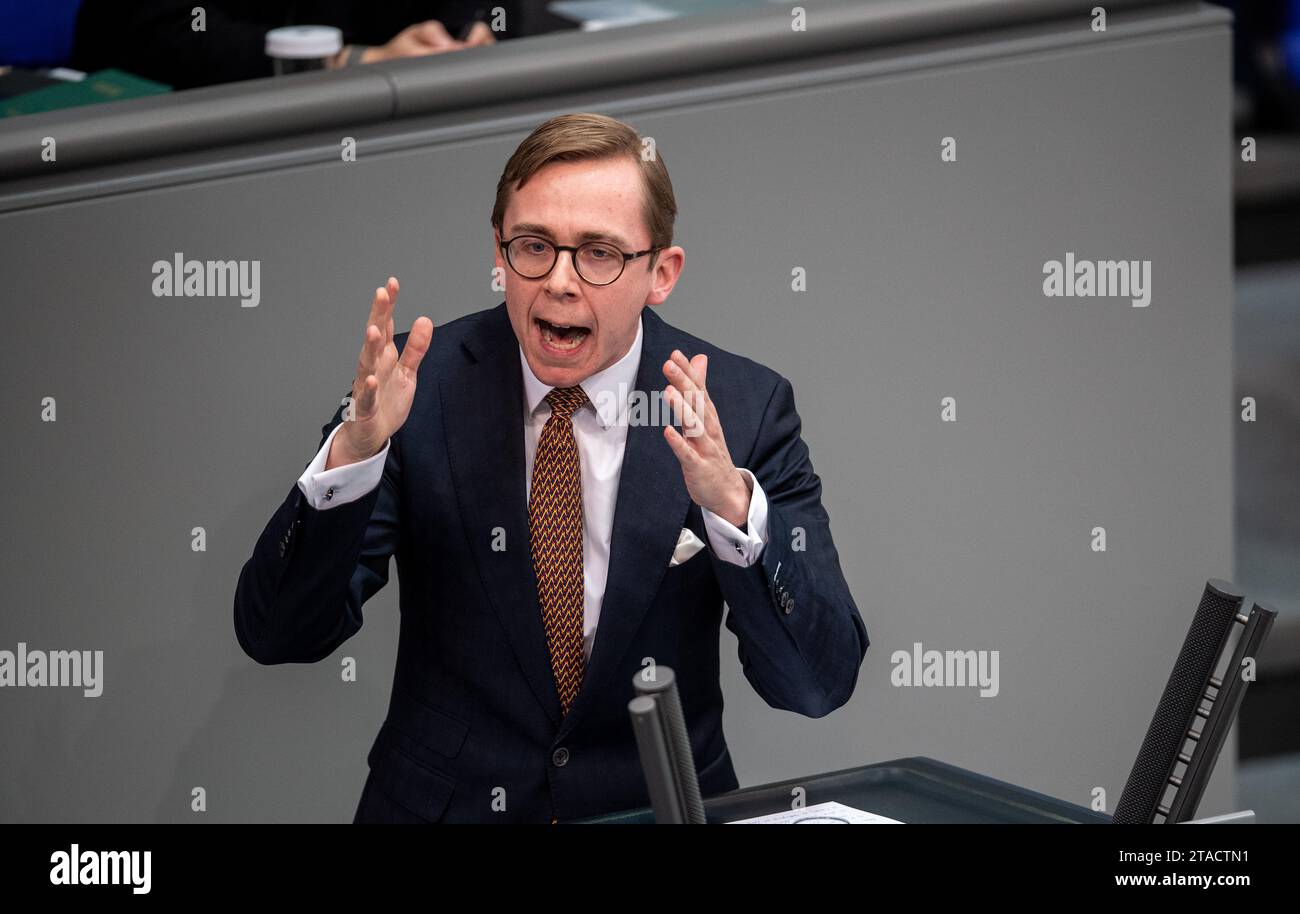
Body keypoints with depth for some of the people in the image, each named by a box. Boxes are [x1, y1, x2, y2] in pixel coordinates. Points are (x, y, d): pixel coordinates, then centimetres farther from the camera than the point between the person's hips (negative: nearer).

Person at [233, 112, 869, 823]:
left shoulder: (744, 408, -4)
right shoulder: (425, 381, -4)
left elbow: (820, 683, -10)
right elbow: (275, 634, -7)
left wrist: (732, 503, -27)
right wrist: (353, 452, -24)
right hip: (444, 805, -2)